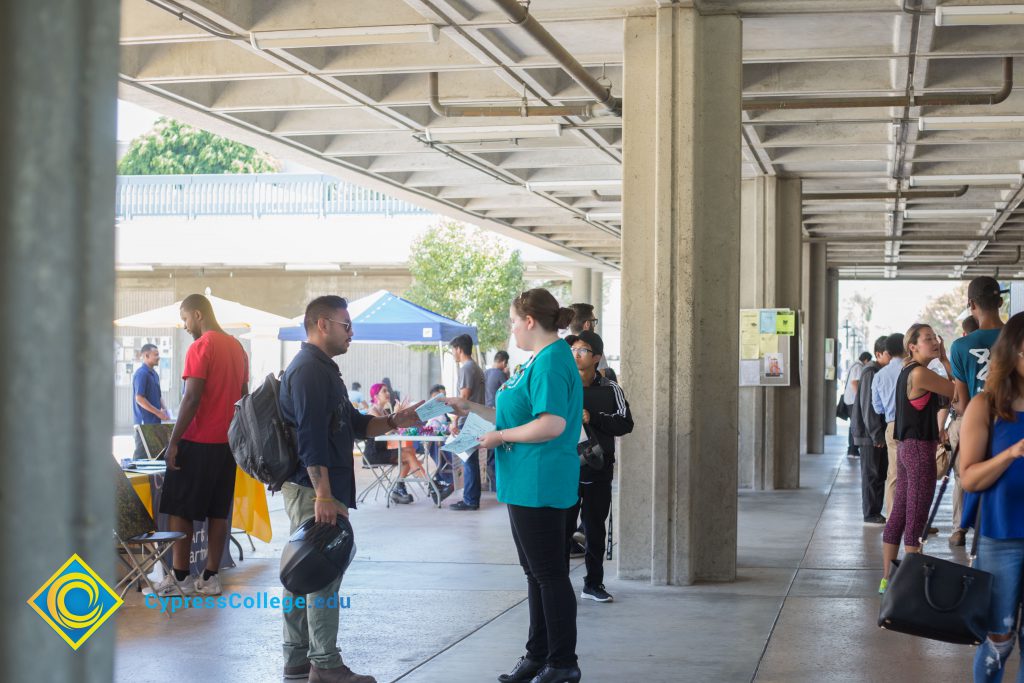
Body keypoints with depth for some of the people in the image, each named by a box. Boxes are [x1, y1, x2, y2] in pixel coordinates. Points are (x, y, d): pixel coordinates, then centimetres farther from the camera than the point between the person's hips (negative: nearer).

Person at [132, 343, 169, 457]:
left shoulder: (154, 374, 13)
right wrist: (158, 412, -16)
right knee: (142, 454, -3)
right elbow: (139, 399, -19)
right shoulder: (141, 374, -14)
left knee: (154, 454, 11)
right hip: (144, 421, -9)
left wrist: (164, 409, 6)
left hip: (155, 421, 9)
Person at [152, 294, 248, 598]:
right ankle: (210, 577, 8)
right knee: (218, 512, 7)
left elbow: (192, 398, -18)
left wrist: (174, 441, -15)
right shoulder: (237, 348, 12)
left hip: (198, 443, -7)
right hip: (228, 441, 7)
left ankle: (180, 578, 1)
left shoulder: (200, 348, -13)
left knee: (181, 511, 1)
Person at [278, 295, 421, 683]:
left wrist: (393, 422, 8)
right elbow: (311, 437, -23)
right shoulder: (309, 370, -15)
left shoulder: (322, 369, 19)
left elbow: (354, 424, 22)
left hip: (311, 487, 11)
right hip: (312, 487, -11)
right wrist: (323, 495, -26)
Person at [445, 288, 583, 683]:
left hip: (539, 484, -11)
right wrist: (471, 409, 22)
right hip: (525, 484, 11)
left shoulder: (552, 362, -17)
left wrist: (500, 436, -16)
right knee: (536, 573, 15)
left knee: (549, 574, -4)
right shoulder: (541, 359, 16)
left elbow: (552, 424, -26)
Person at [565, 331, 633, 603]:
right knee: (563, 527, -2)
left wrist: (591, 418, -16)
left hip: (598, 470, 1)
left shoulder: (610, 390, 2)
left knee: (595, 529, 11)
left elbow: (625, 424, -6)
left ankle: (593, 584, 21)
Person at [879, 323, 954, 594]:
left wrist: (943, 360, 7)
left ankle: (887, 579, 17)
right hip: (920, 449, -10)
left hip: (906, 447, 10)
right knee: (916, 520, -4)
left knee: (898, 515, 12)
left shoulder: (908, 371, 13)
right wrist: (945, 360, -2)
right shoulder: (919, 373, -15)